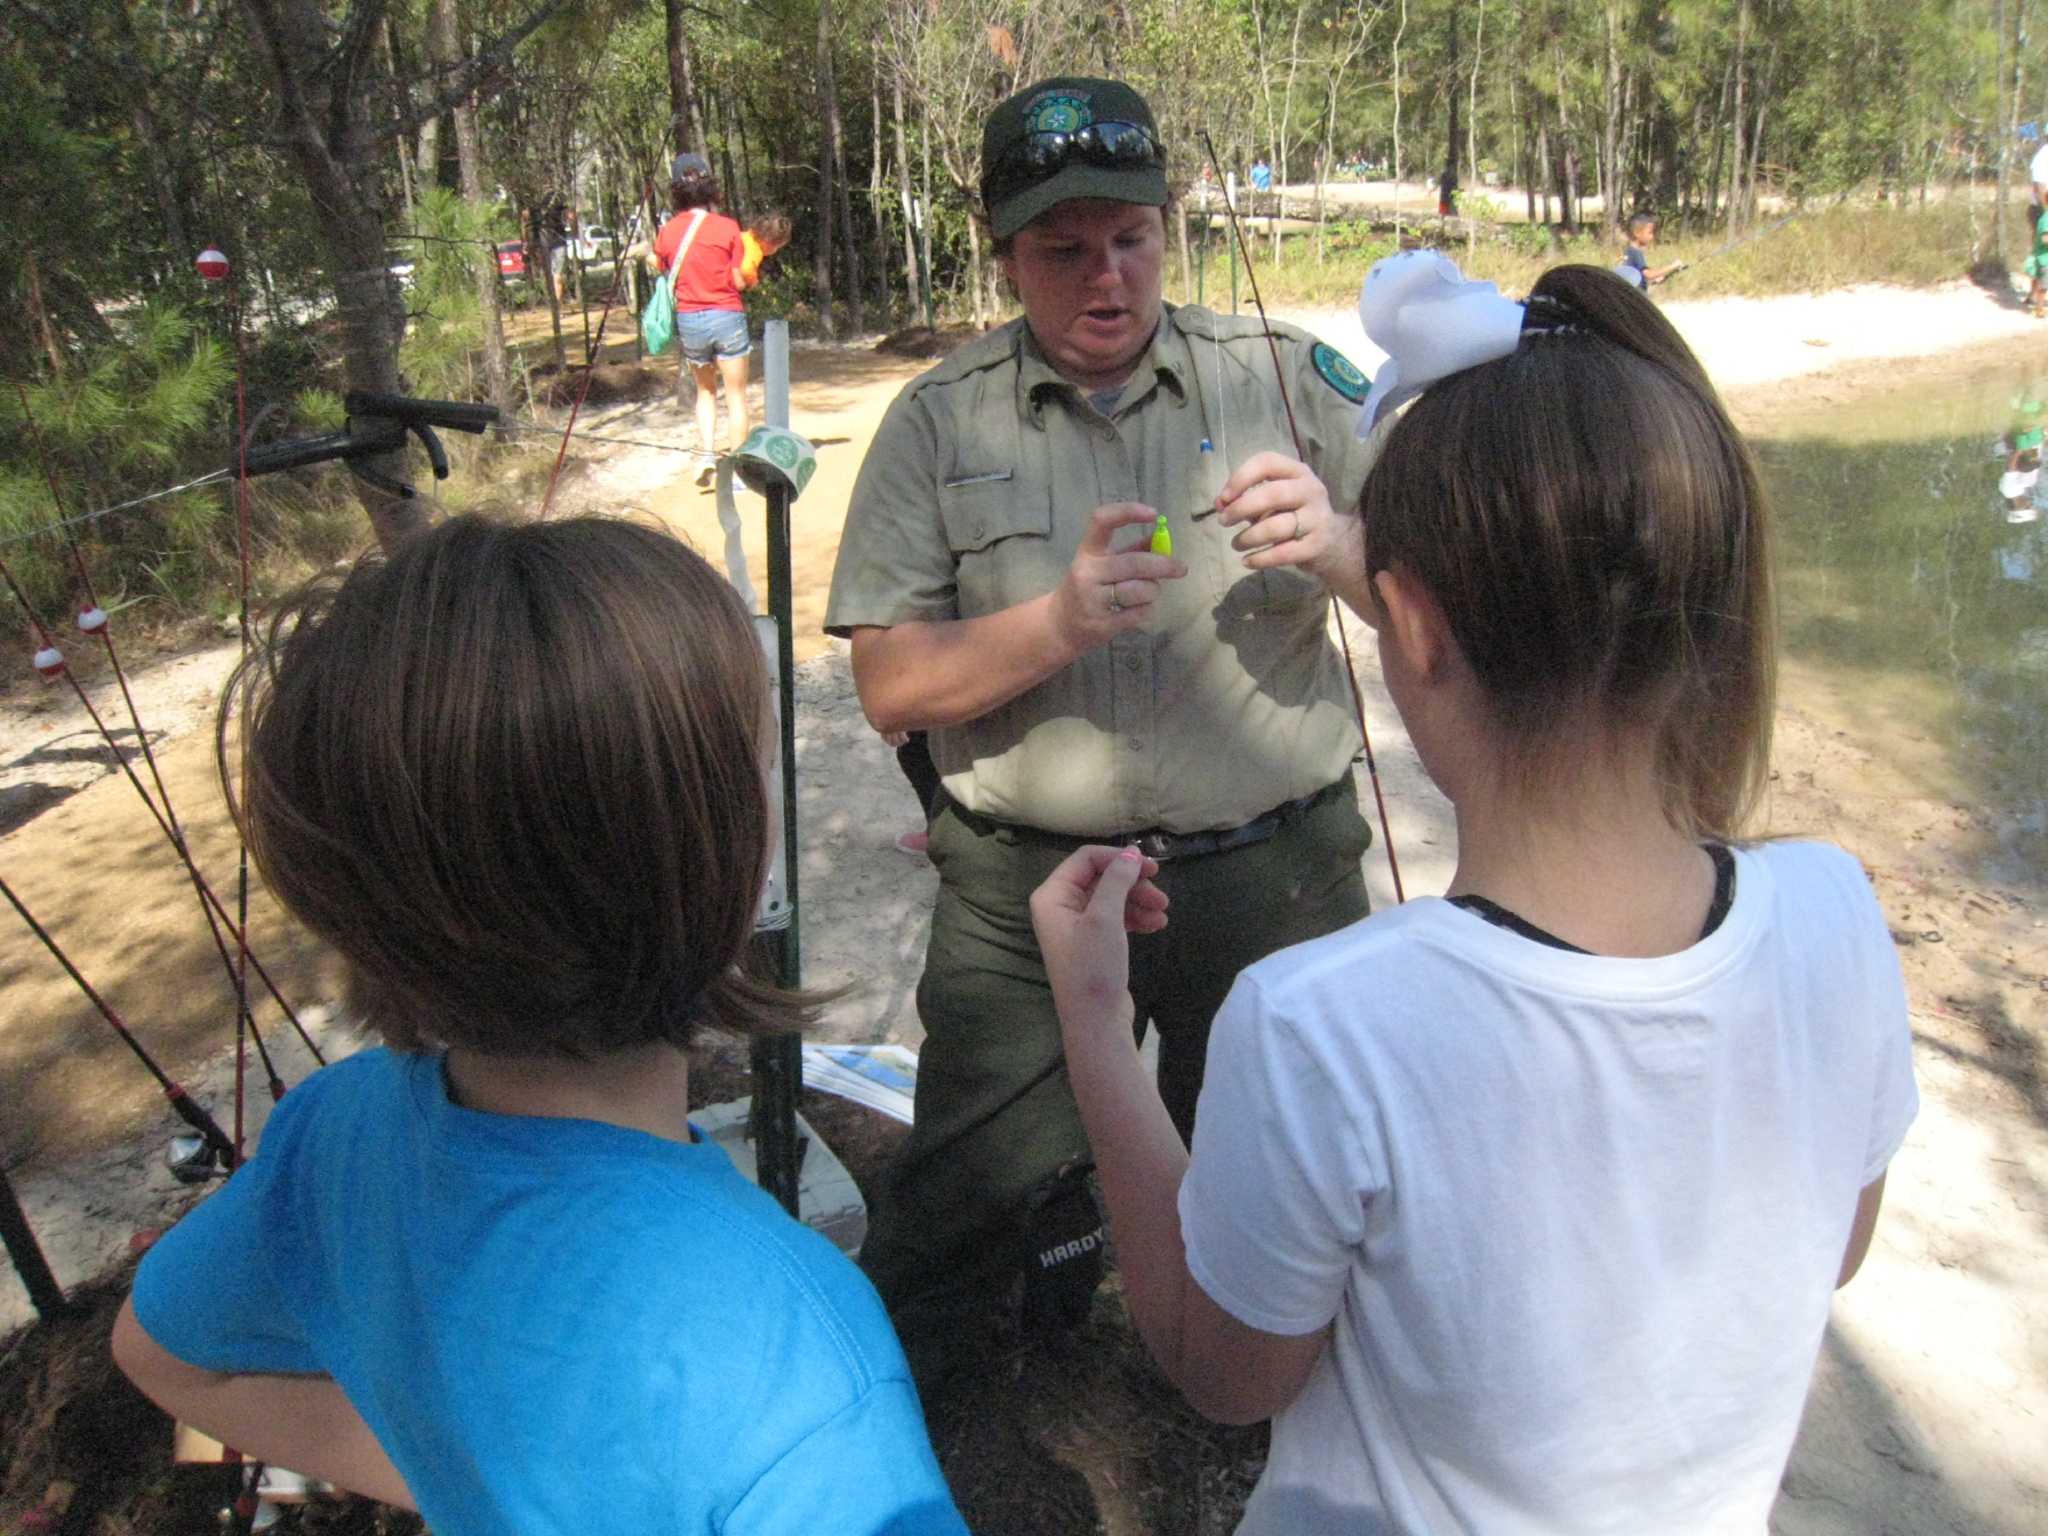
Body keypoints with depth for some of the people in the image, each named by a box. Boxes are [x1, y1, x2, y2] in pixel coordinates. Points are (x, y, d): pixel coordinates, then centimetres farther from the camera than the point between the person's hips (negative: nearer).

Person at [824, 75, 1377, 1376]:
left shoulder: (1283, 375, 1)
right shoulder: (942, 421, 0)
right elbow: (890, 685, -6)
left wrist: (1340, 536, -21)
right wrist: (1059, 620, -22)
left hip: (1269, 873, 1)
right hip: (1024, 883, 0)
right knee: (962, 1208, 13)